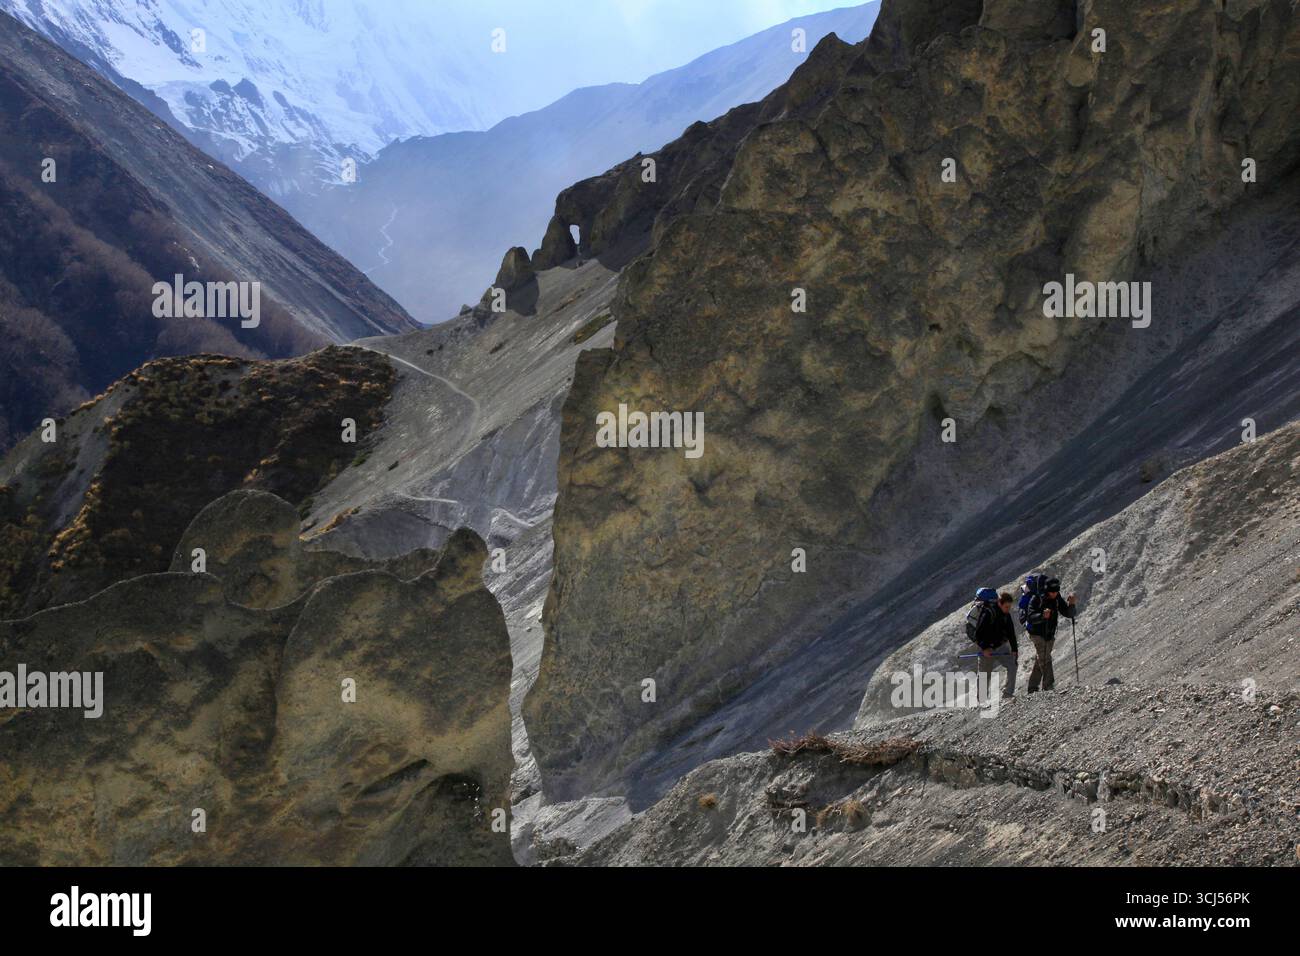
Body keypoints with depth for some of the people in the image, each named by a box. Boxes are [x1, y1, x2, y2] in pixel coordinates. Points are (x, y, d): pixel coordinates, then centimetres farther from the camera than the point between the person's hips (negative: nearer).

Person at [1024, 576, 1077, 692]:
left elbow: (1069, 614, 1)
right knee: (1045, 659, -18)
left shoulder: (1057, 600, 2)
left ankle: (1032, 688, 21)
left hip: (1050, 635, 6)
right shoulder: (1036, 599, -14)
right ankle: (1049, 685, -24)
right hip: (1037, 633, -6)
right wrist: (1042, 616, -39)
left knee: (1040, 661, 12)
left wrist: (1071, 604, -18)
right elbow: (1030, 617, -21)